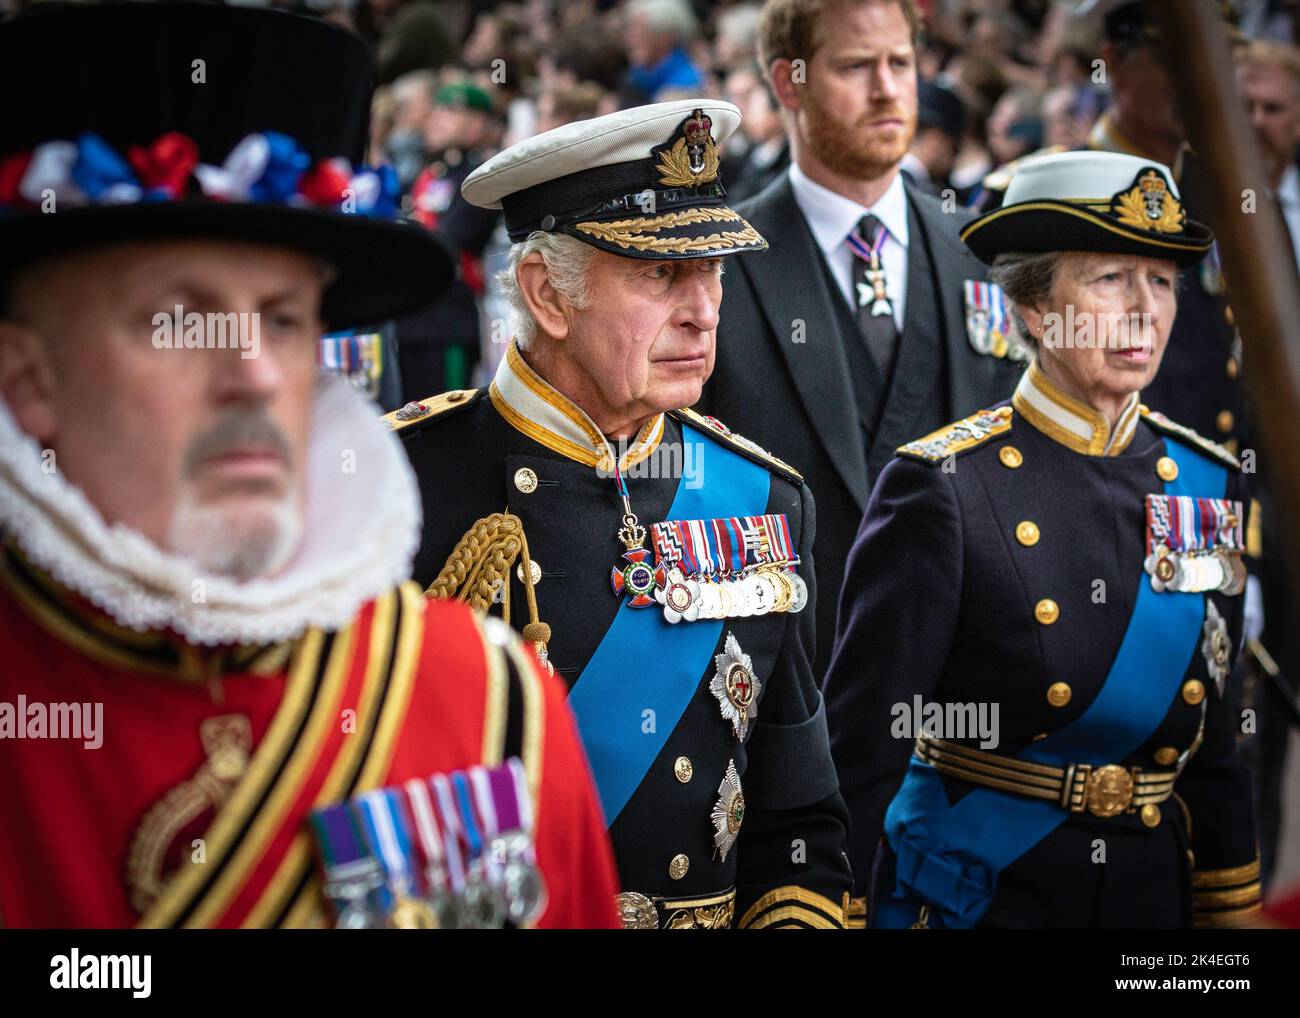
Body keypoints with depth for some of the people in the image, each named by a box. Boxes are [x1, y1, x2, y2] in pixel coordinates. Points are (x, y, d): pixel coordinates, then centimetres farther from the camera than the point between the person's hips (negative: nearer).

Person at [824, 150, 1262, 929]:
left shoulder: (1208, 483, 3)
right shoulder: (945, 487, -14)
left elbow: (1214, 744, 10)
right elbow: (860, 745, -13)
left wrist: (1232, 907, 9)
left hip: (1154, 890, 5)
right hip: (974, 893, -5)